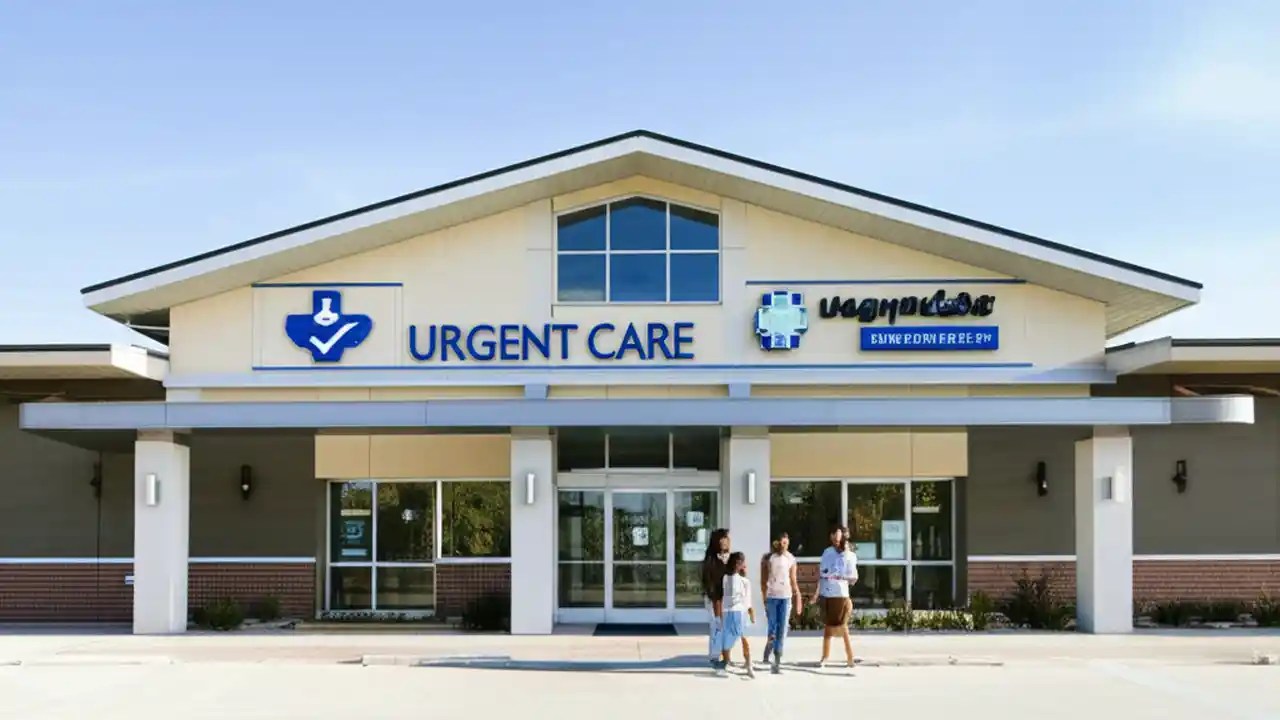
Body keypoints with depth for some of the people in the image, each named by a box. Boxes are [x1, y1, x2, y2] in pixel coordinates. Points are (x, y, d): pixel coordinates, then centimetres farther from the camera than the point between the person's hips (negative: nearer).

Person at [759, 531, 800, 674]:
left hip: (786, 597, 1)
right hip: (771, 597, -1)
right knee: (773, 628, -1)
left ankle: (777, 661, 1)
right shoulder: (768, 558, -1)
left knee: (782, 630, -2)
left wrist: (798, 598, 5)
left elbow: (793, 580, 10)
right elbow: (763, 580, 0)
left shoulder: (791, 559, 4)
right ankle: (767, 654, 23)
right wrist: (764, 599, -5)